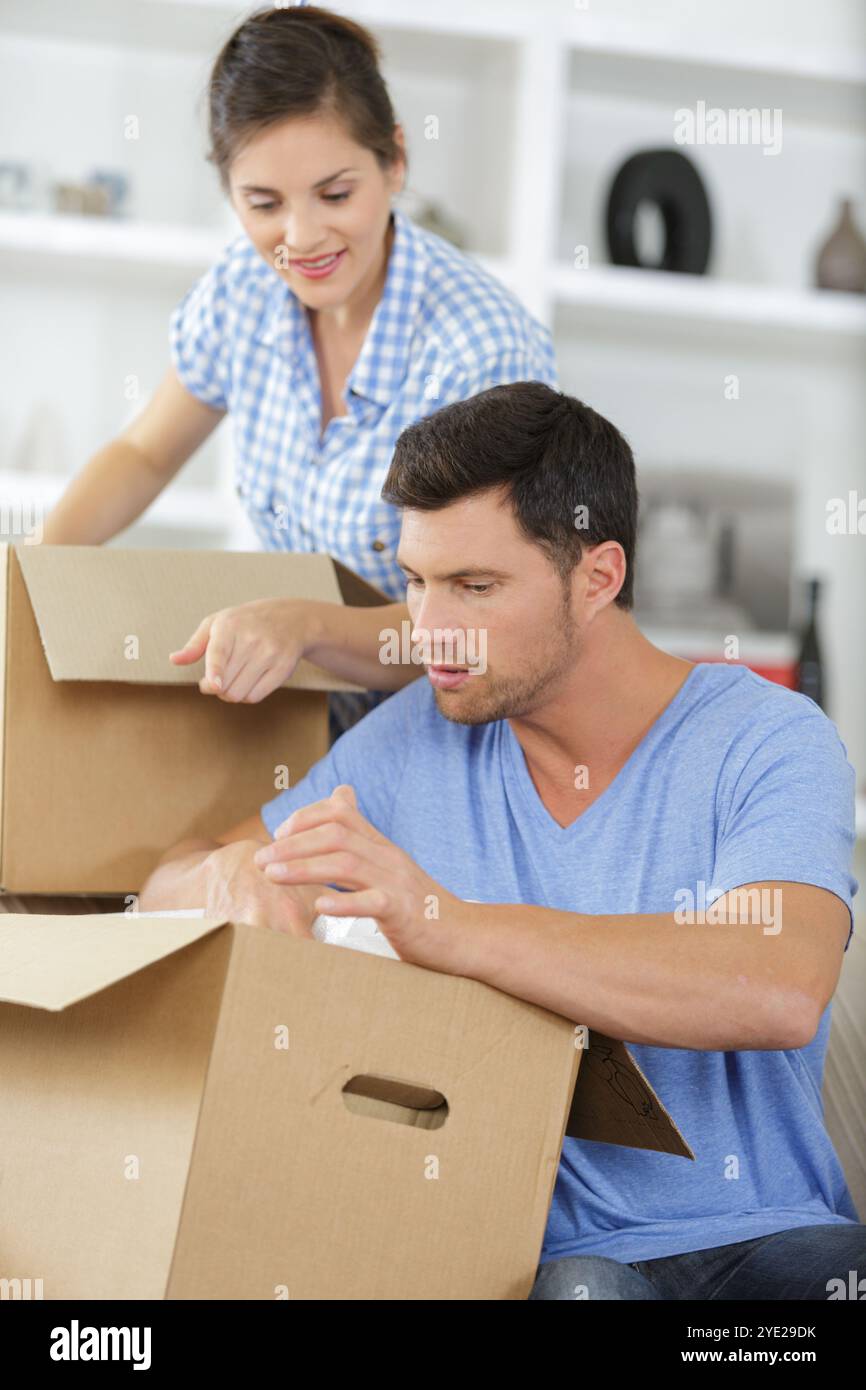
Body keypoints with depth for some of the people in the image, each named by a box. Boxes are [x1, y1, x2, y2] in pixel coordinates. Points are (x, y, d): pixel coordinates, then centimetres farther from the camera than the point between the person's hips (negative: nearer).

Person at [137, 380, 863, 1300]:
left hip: (759, 1237, -1)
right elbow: (164, 894, 12)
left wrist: (450, 927, -36)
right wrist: (237, 872, -14)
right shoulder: (417, 737, 7)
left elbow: (780, 991, -27)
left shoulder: (768, 742, -7)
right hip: (533, 1250, 2)